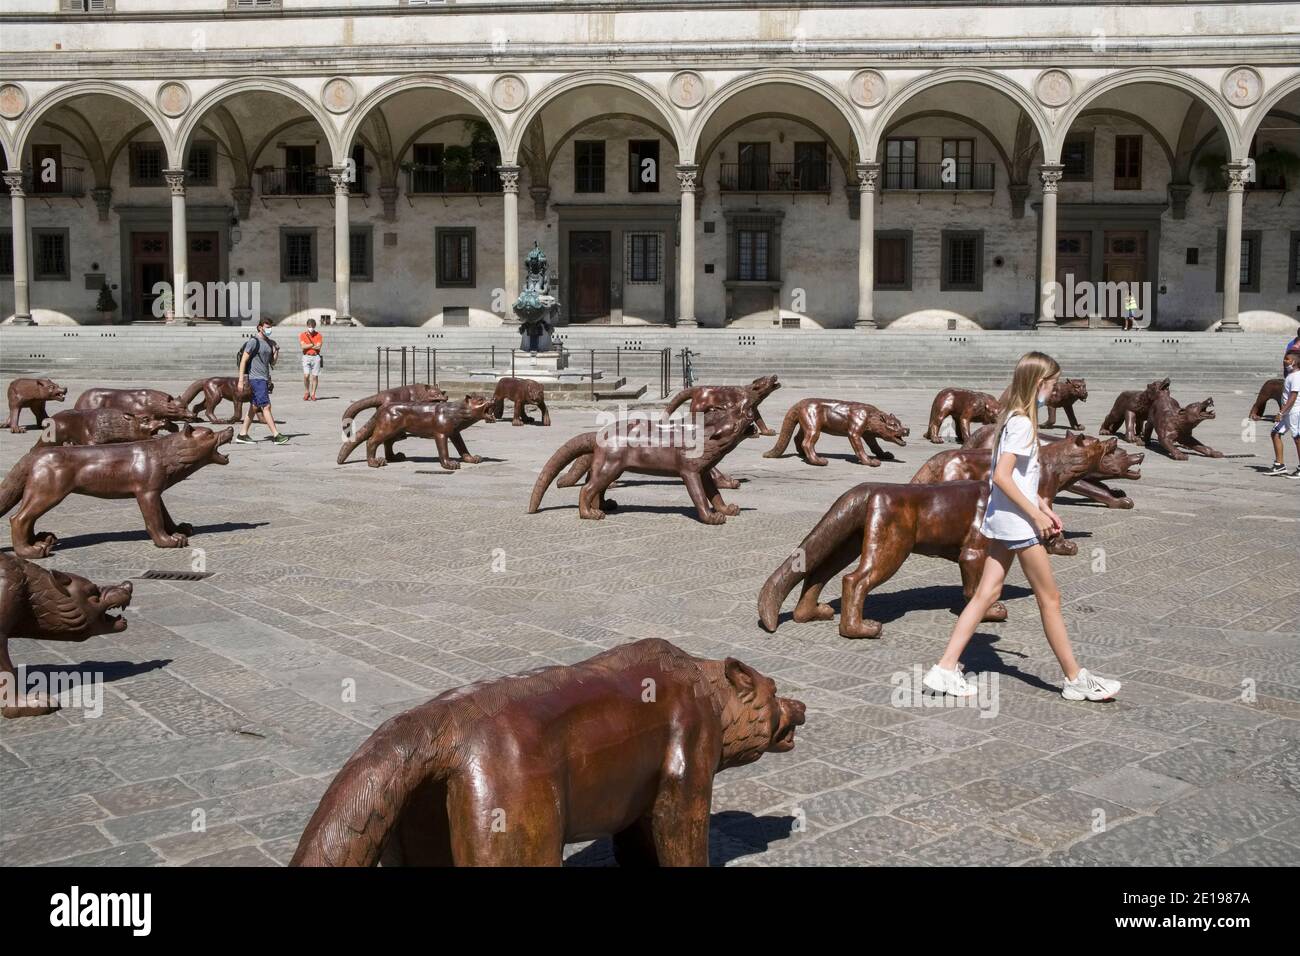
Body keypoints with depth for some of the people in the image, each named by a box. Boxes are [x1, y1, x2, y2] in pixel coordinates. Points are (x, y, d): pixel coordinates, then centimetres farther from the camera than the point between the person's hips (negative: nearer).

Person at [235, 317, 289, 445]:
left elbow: (272, 363, 19)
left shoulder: (270, 343, 15)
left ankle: (242, 435, 18)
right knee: (266, 406, -12)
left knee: (254, 407, 11)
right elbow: (244, 360, -11)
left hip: (265, 379, 9)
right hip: (256, 378, -9)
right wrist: (241, 380, -16)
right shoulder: (254, 342, -9)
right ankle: (276, 435, -15)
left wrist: (276, 353, -2)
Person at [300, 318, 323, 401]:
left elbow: (319, 347, -7)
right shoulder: (303, 335, 6)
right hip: (306, 357, 0)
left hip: (316, 357, 0)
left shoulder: (318, 335, 5)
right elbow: (303, 346, -9)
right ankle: (306, 392, 7)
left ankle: (313, 394, 8)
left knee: (315, 376, 0)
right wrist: (314, 345, -6)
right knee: (306, 375, -12)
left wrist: (308, 346, -5)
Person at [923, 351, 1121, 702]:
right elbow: (1001, 476, -25)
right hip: (1018, 523, -9)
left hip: (1002, 520, 9)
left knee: (987, 593, 8)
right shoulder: (1022, 423, -18)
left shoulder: (1012, 418, 12)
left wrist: (1043, 505, 18)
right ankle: (1075, 679, 15)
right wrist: (1036, 514, -19)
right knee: (1050, 598, 3)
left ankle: (945, 669, 6)